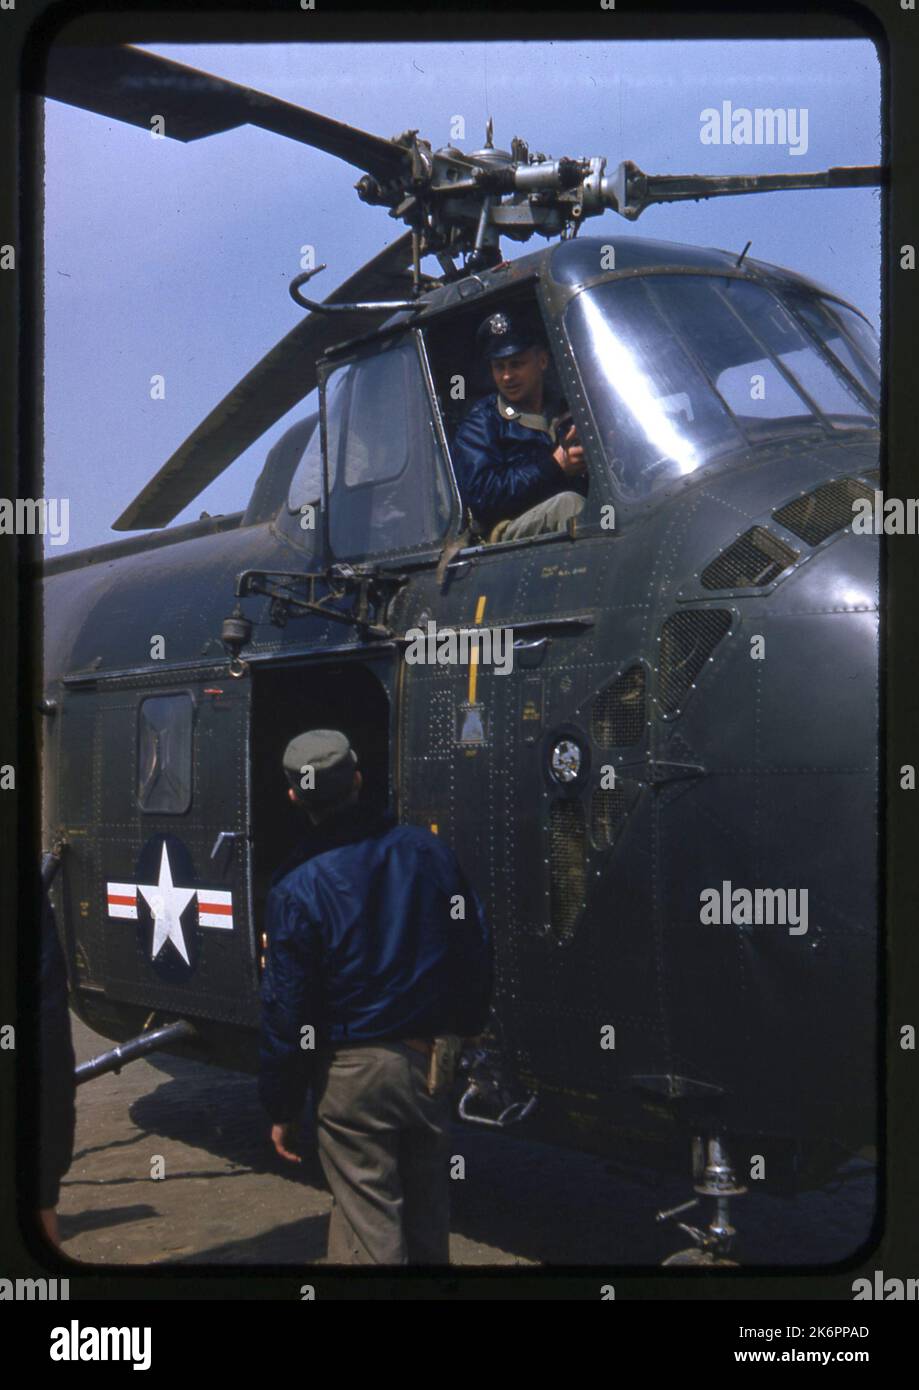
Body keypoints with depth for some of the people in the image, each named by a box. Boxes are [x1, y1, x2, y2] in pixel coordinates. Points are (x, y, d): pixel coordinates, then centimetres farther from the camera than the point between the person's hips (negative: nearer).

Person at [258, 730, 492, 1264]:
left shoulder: (296, 893, -14)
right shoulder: (430, 850, -2)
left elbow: (287, 1012, -10)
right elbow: (477, 949, 6)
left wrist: (281, 1108, -1)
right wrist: (464, 1029, 20)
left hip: (355, 1070, -5)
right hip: (430, 1063, 5)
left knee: (369, 1225, 3)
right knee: (427, 1215, 20)